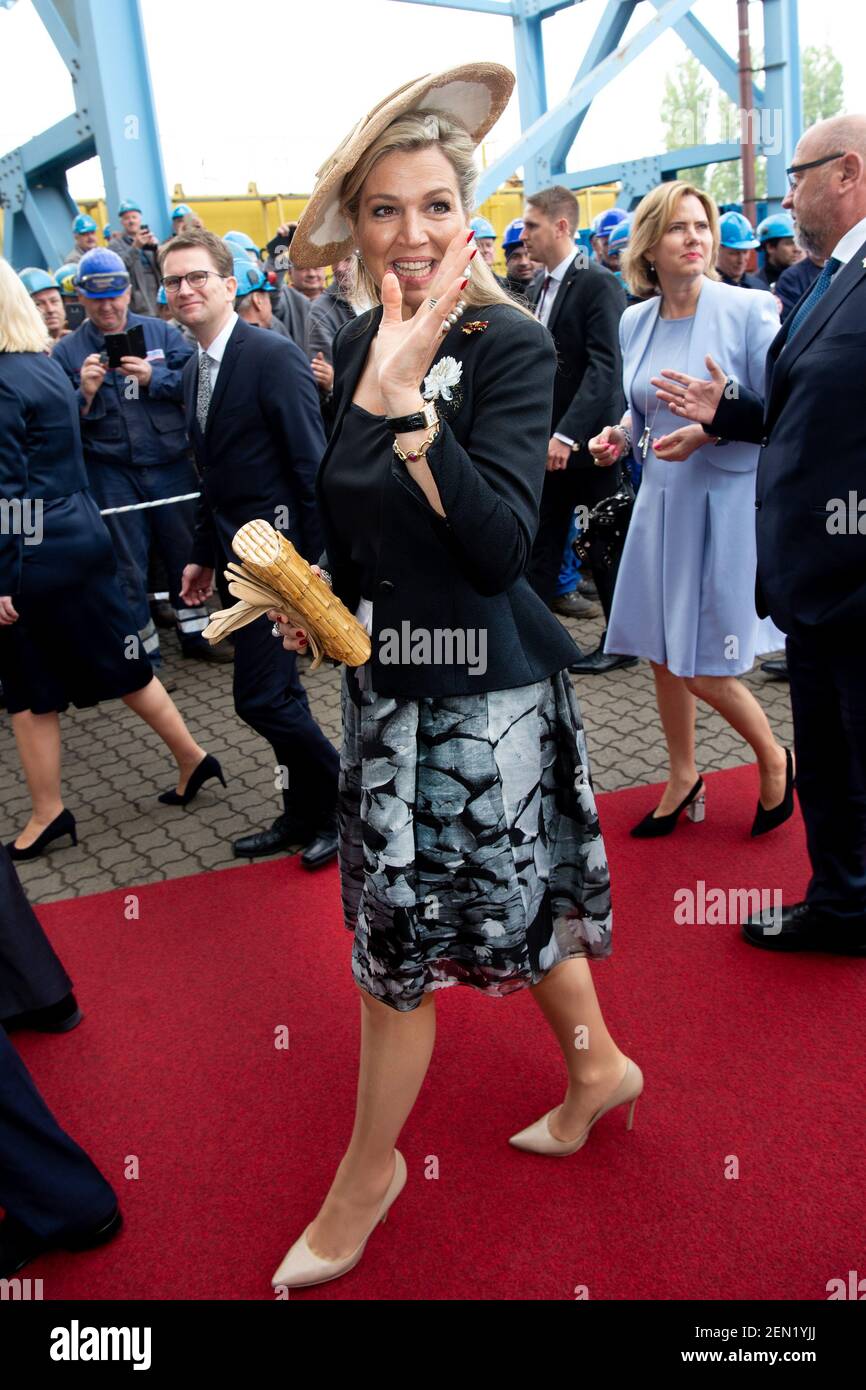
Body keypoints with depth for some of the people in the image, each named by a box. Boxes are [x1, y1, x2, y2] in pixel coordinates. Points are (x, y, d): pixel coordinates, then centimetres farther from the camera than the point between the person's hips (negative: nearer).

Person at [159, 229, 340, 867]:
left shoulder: (273, 355, -14)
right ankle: (307, 814, 30)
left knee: (261, 697, -8)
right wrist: (204, 554, 17)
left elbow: (312, 467, -17)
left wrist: (319, 561, -20)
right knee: (277, 694, 15)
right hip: (237, 556, 9)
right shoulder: (195, 369, 13)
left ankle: (348, 802, 14)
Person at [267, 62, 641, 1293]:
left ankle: (369, 1166, 29)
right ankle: (597, 1066, 43)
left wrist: (401, 400, -29)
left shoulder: (512, 347, -14)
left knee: (403, 930, 5)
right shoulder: (354, 346, 5)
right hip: (385, 674, 6)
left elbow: (502, 540, -25)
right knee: (506, 897, 19)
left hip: (484, 690, -6)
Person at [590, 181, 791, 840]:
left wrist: (710, 430, -23)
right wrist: (620, 436, -3)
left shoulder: (749, 309, -10)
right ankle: (683, 775, 33)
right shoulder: (634, 321, 5)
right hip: (661, 497, 5)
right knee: (663, 654, 12)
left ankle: (775, 759, 26)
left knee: (703, 666, -3)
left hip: (727, 499, -5)